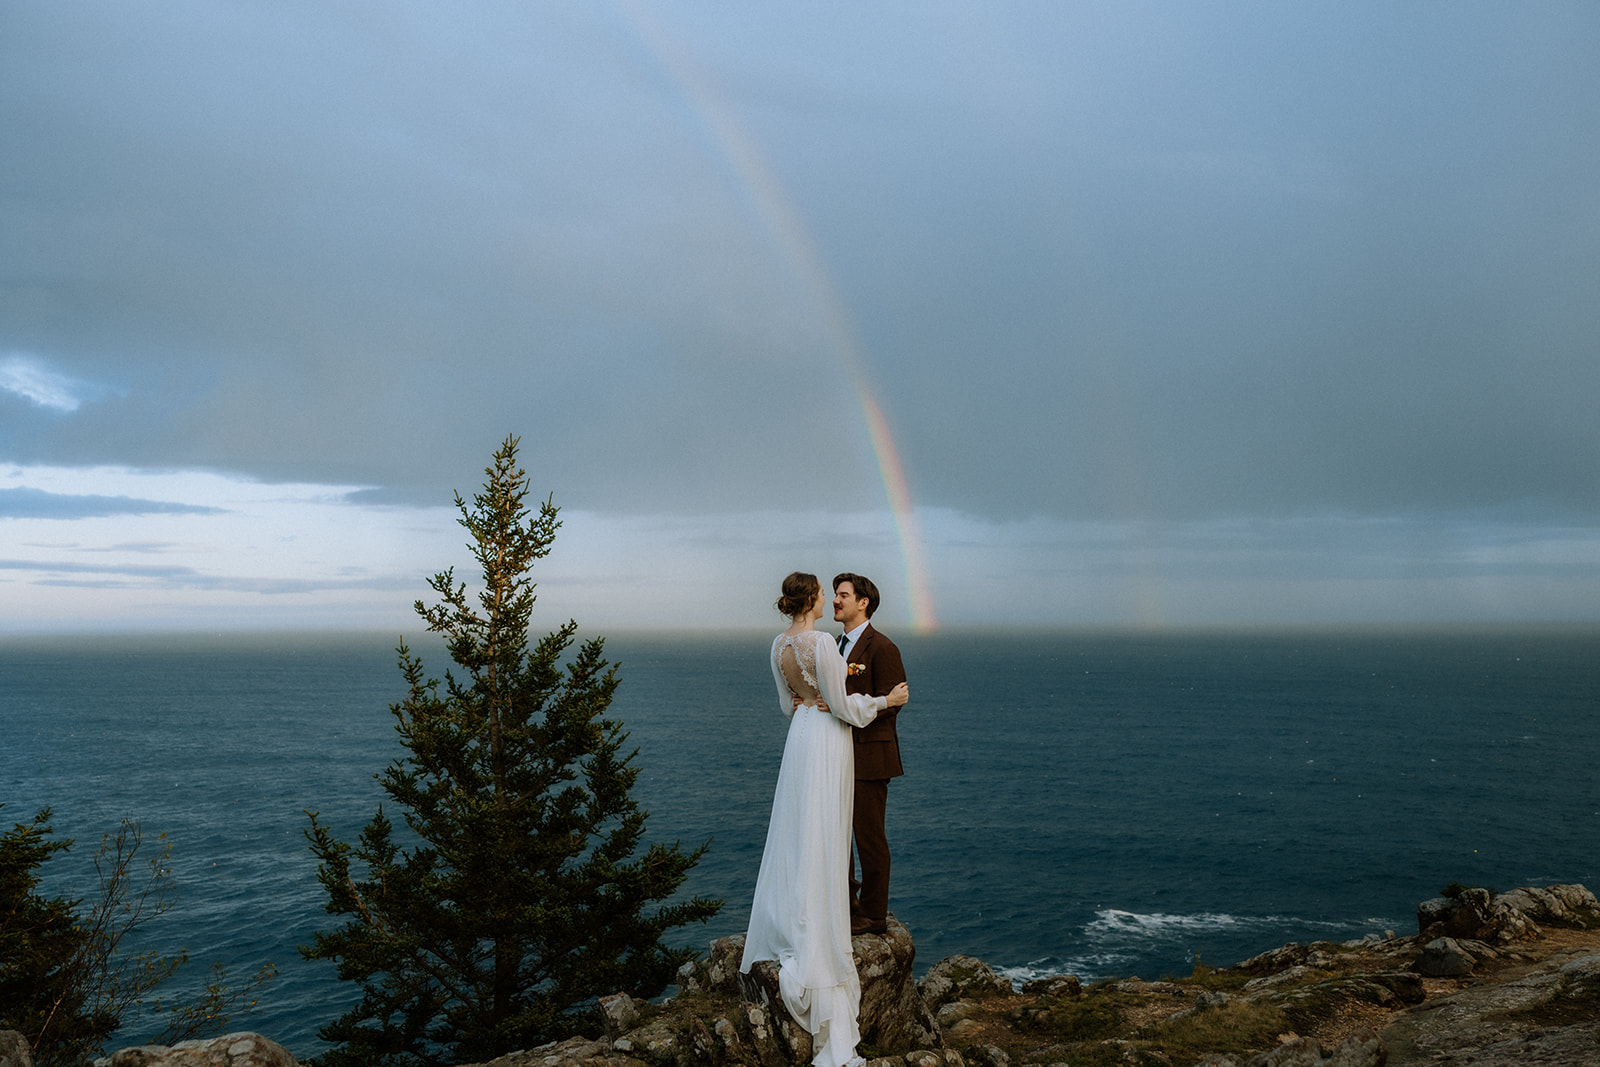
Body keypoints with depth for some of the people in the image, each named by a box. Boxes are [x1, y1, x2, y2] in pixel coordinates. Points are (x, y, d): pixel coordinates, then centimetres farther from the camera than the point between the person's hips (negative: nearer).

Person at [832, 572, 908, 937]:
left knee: (869, 838, 1)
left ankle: (874, 915, 12)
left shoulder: (881, 648, -12)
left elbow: (888, 704, -16)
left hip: (868, 757, -8)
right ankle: (845, 906, 27)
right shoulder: (838, 646, 15)